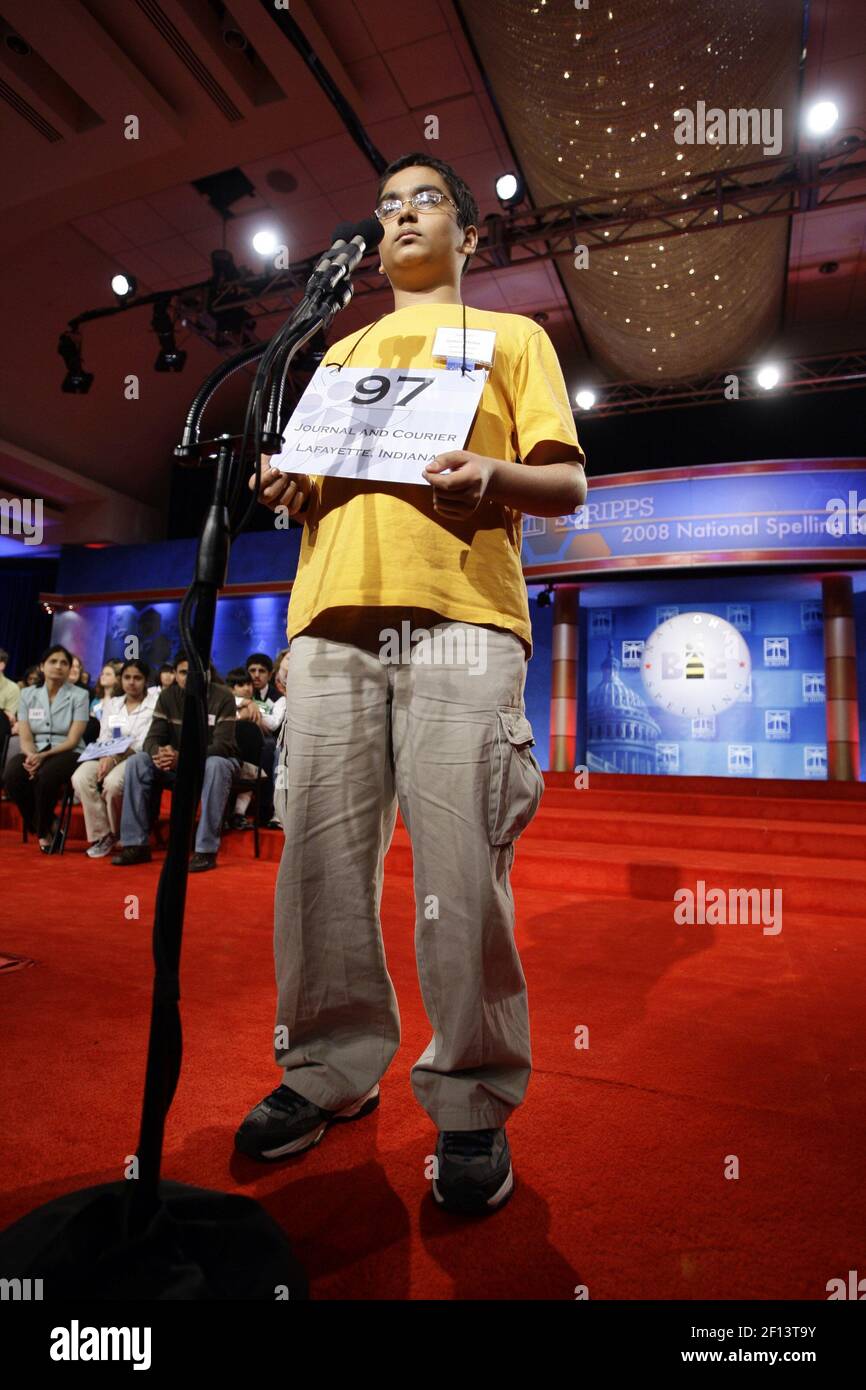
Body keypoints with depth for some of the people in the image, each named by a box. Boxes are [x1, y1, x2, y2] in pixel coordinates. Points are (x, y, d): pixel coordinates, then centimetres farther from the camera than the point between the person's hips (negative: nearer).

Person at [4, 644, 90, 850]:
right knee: (13, 774, -30)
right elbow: (25, 737, 2)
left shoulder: (79, 695, 0)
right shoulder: (28, 694, 10)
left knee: (46, 775, -36)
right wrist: (31, 756, -20)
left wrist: (44, 756, -22)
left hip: (67, 754, -3)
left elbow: (73, 740, -7)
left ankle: (43, 830, -8)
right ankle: (45, 828, -8)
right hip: (34, 752, 3)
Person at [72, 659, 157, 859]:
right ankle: (102, 835, -15)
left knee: (113, 782, -35)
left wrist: (115, 758, -21)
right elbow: (104, 738, 12)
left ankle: (117, 834, -7)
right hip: (109, 756, 5)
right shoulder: (111, 703, 19)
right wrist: (104, 757, -12)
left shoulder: (154, 704, 3)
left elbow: (144, 743, -8)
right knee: (80, 778, -27)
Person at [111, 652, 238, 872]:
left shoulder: (223, 697, -16)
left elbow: (223, 746, -24)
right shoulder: (167, 696, -2)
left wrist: (182, 757, -40)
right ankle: (136, 845, -14)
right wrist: (157, 753, -33)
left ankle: (206, 850, -34)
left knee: (215, 766, -38)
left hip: (215, 760, -4)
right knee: (137, 761, -18)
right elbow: (153, 737, -7)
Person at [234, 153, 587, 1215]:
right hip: (332, 613, 4)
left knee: (459, 870, -10)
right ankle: (332, 1069, 17)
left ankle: (474, 1100, 8)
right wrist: (287, 487, 7)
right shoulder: (339, 352, 34)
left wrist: (497, 474, -9)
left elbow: (568, 484, 12)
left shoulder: (511, 335, 23)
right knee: (321, 855, 0)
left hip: (460, 616, -3)